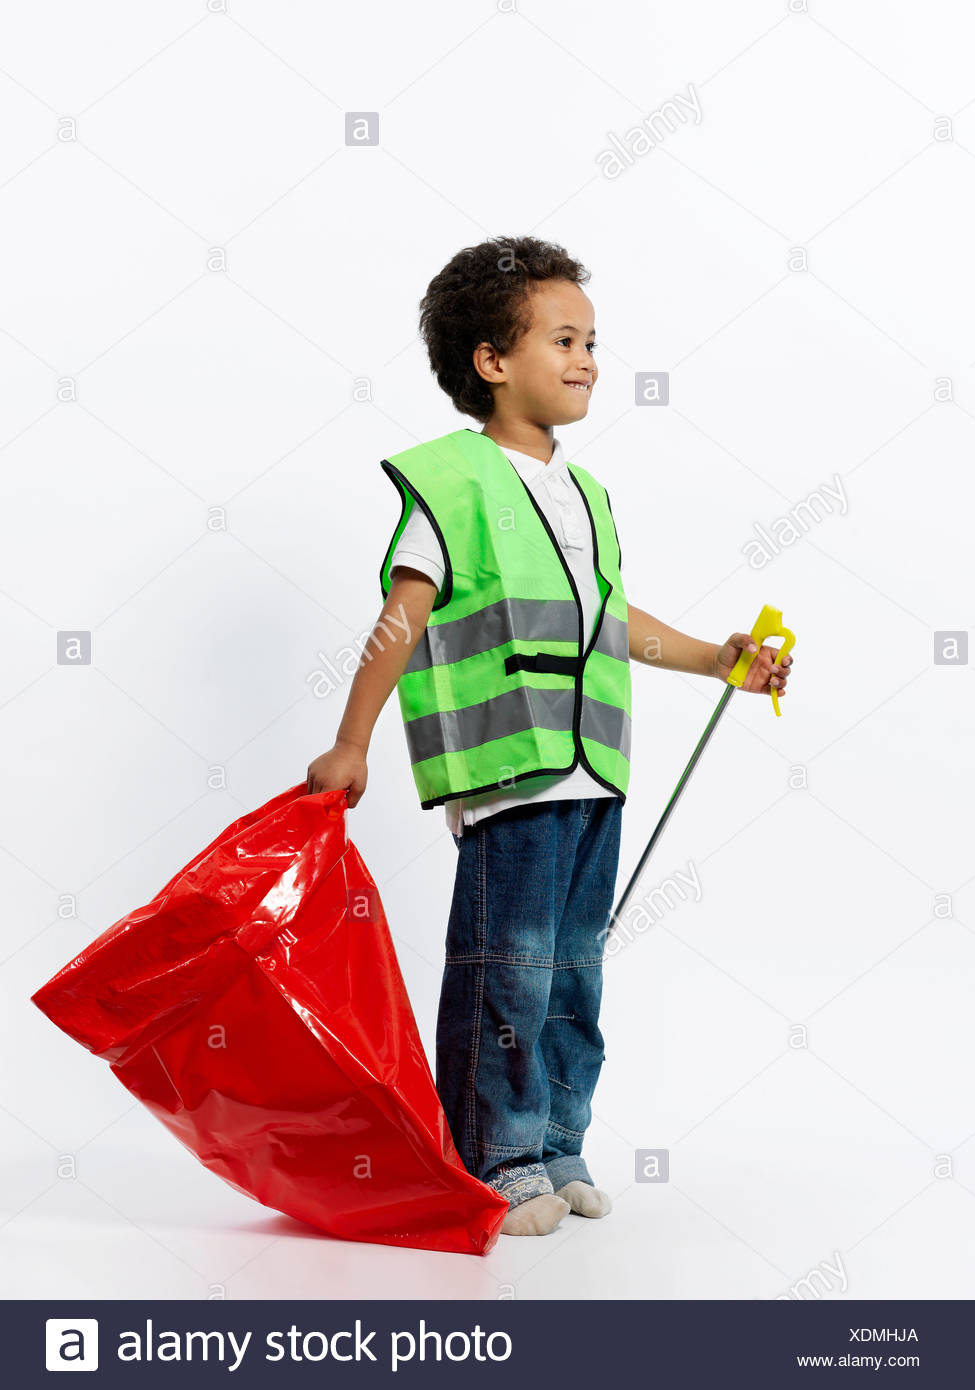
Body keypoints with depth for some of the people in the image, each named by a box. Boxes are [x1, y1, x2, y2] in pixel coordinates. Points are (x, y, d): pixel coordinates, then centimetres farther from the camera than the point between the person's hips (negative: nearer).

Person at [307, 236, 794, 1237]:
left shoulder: (585, 494, 16)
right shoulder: (452, 480, -7)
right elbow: (402, 619, -9)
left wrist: (718, 659, 29)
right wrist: (350, 746, -9)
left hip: (593, 776, 8)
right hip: (506, 772, -7)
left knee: (574, 970, 12)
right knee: (509, 969, -5)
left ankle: (557, 1150, 24)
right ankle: (500, 1162, 9)